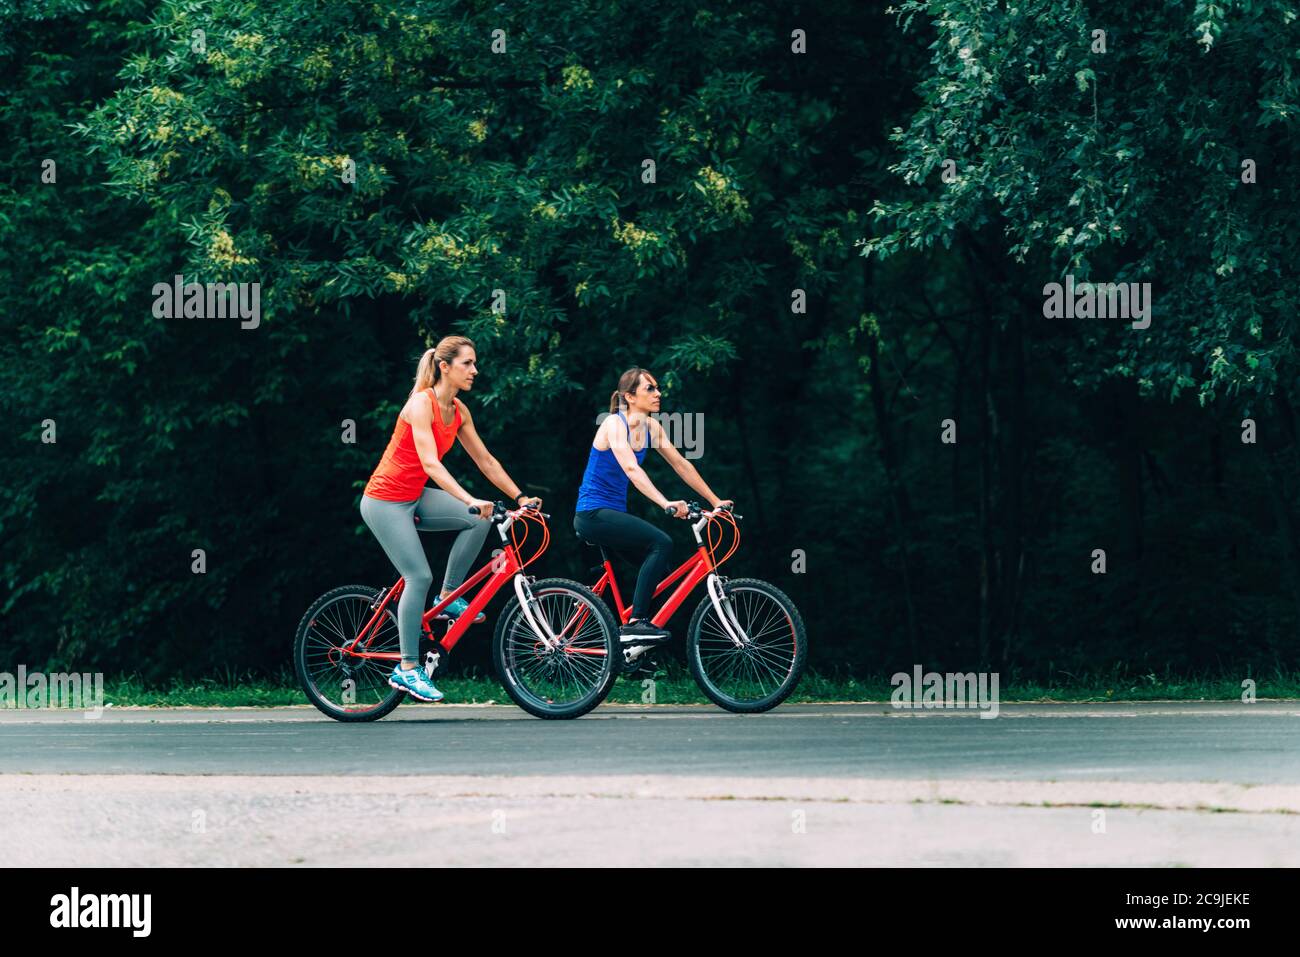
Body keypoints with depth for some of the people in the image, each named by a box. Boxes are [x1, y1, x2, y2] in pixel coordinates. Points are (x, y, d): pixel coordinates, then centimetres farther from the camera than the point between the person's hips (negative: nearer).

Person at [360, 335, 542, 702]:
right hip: (386, 501, -8)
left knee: (479, 520, -10)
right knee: (419, 576, -14)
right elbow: (430, 463, -31)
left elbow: (485, 461, 10)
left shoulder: (459, 411, 3)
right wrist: (471, 500, -41)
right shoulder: (422, 403, -21)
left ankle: (450, 597, 3)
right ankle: (407, 669, -7)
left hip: (414, 498, 8)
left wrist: (519, 497, 4)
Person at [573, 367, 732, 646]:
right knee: (661, 542, -24)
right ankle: (635, 623, -26)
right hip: (593, 514, -9)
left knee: (660, 570, 6)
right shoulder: (615, 424, -16)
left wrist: (716, 501, 8)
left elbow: (681, 465, 12)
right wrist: (666, 504, -43)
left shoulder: (651, 427, 7)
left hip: (613, 513, 9)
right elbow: (631, 469, -31)